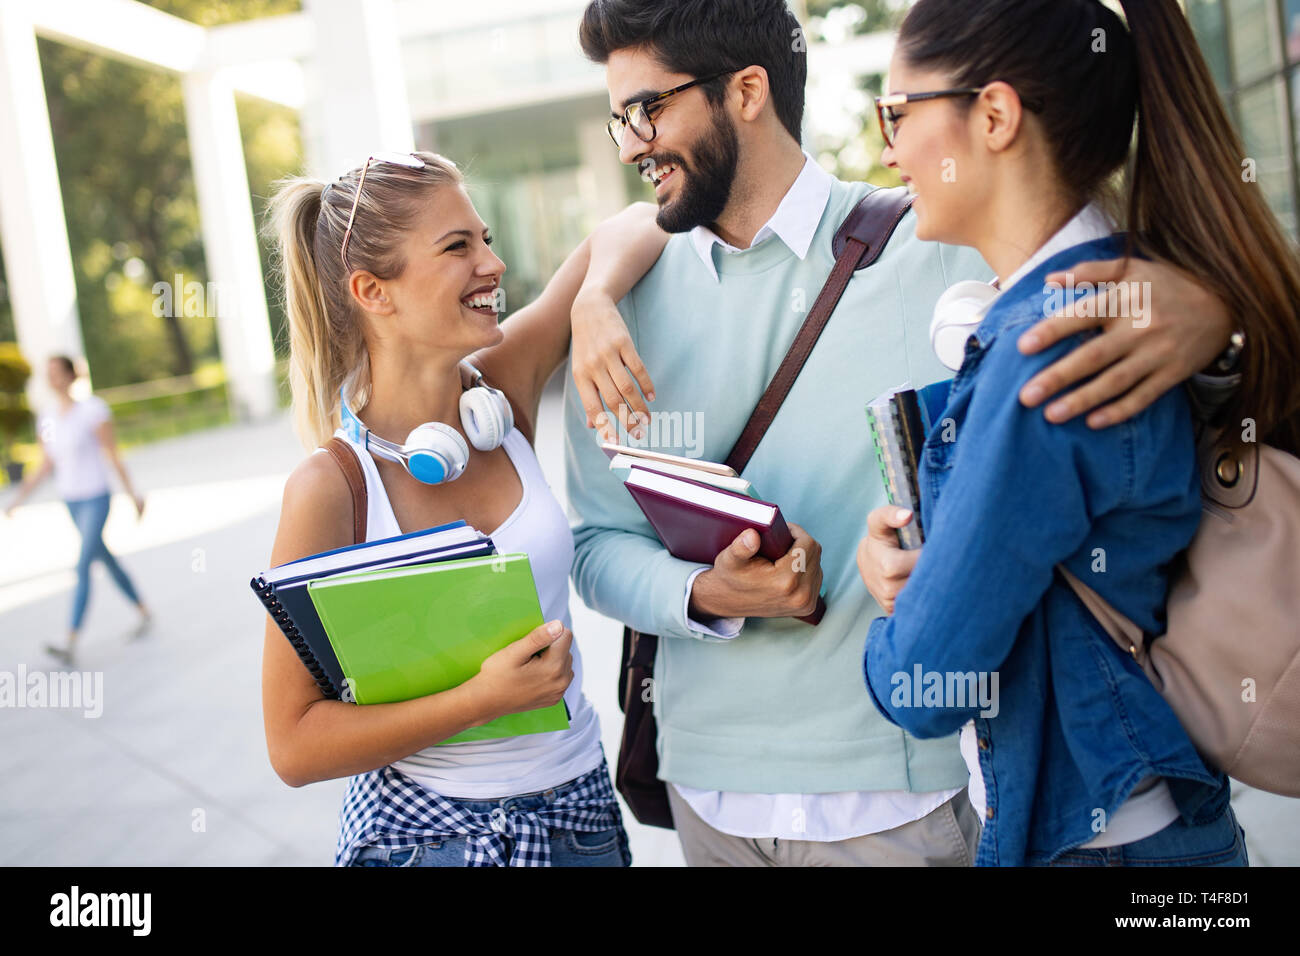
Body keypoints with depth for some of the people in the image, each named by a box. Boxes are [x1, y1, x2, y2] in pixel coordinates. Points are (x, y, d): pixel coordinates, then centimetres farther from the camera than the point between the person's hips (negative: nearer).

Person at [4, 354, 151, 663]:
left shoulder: (92, 410, -14)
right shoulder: (47, 420, 5)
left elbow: (113, 455, -12)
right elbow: (46, 467, 9)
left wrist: (132, 495, -11)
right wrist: (18, 498, 1)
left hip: (96, 499, -7)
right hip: (71, 501, 7)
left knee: (82, 567, -14)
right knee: (107, 560, 18)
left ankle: (70, 646, -18)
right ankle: (144, 612, 36)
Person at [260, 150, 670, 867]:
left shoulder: (502, 389, -8)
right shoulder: (329, 487, -19)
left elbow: (634, 226, 2)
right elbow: (294, 746, -16)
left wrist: (593, 308, -19)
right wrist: (483, 698, -26)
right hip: (423, 834, -4)